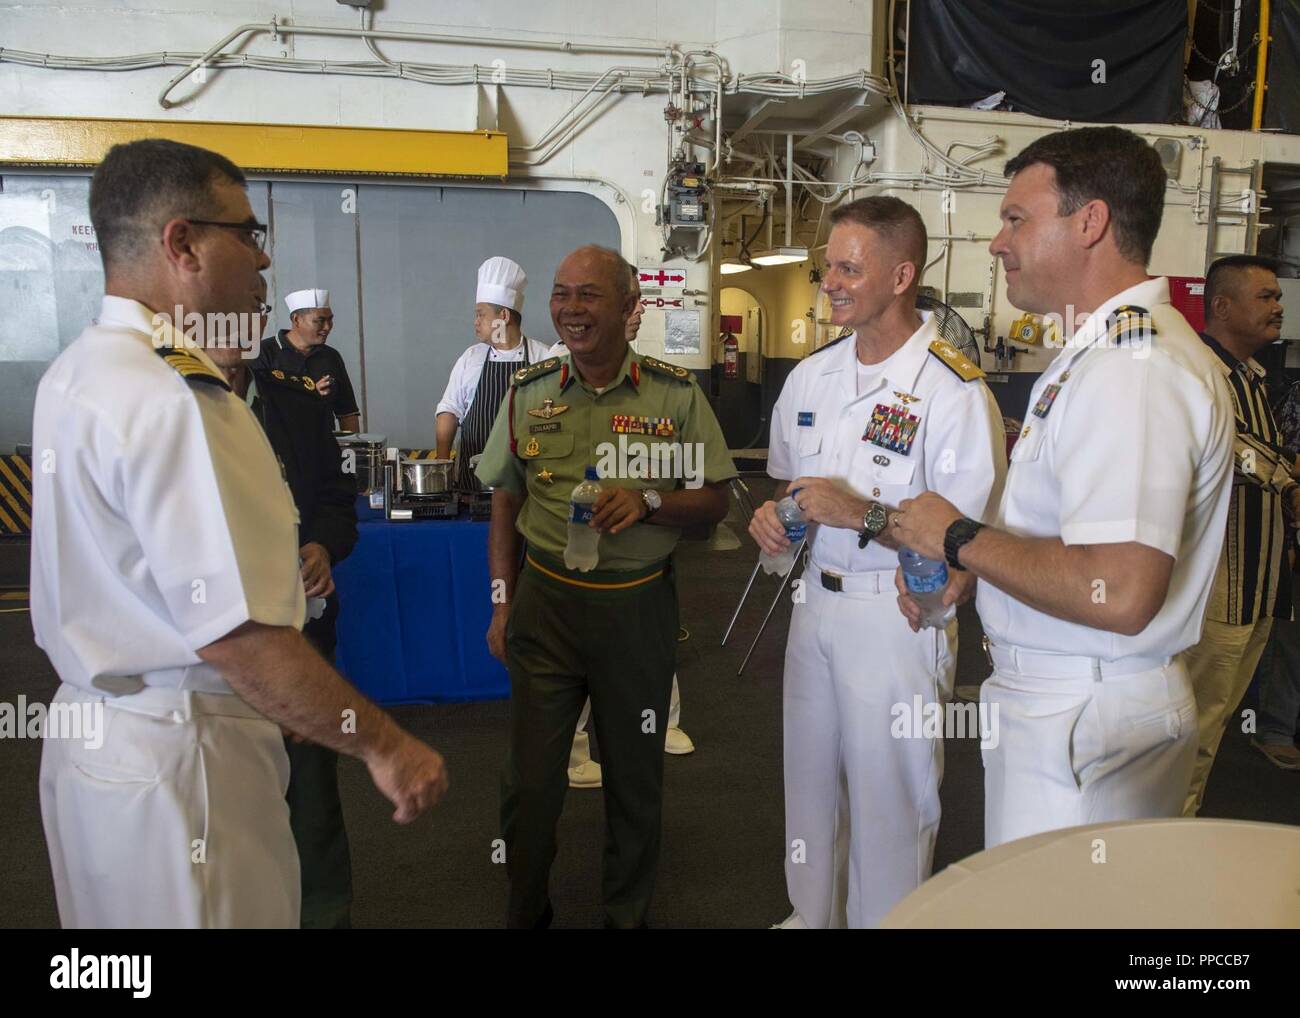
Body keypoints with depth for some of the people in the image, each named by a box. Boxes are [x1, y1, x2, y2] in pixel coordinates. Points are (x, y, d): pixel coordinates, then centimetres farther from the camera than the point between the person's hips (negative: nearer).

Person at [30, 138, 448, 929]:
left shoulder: (79, 370, 8)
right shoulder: (172, 401, -24)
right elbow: (237, 635, -28)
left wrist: (219, 360, 17)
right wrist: (385, 745, -20)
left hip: (90, 734, 10)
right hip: (181, 757, -10)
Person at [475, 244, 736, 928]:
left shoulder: (677, 395, -4)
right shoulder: (528, 392, 2)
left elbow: (714, 501, -1)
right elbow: (505, 504, 10)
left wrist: (647, 501, -20)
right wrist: (503, 603, 7)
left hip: (637, 606, -1)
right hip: (545, 600, 1)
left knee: (635, 772, 13)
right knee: (531, 774, 7)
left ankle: (627, 912, 36)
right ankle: (525, 911, 32)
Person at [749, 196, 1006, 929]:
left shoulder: (955, 391, -17)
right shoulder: (811, 375, 6)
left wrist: (861, 515, -25)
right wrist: (772, 513, -3)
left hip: (898, 615, -6)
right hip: (815, 600, 7)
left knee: (887, 797, 7)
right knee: (810, 777, 20)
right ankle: (813, 913, 42)